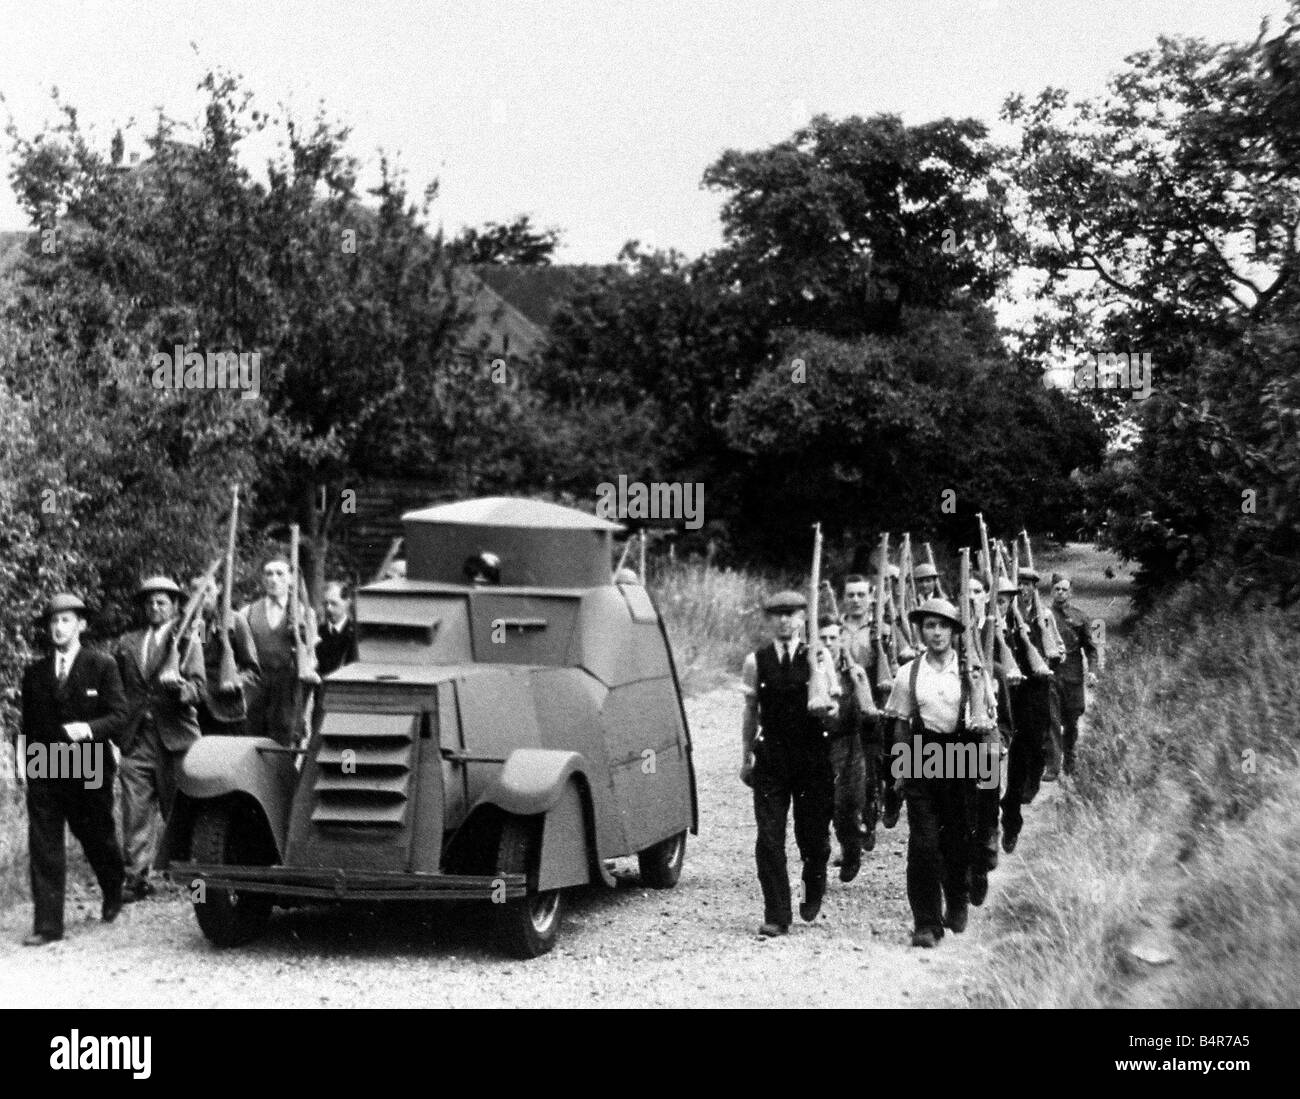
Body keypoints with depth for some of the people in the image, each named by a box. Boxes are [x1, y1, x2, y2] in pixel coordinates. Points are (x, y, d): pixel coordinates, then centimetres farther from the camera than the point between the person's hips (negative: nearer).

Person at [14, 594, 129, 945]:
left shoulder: (102, 667, 0)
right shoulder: (34, 673, 9)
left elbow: (119, 715, -5)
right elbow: (27, 723, 16)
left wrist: (89, 729, -21)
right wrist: (23, 752, 1)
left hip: (90, 770, -2)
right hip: (44, 771, 2)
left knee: (97, 838, 12)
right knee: (43, 848, -5)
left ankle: (113, 894, 41)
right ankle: (47, 925, -4)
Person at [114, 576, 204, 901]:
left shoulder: (187, 640, 6)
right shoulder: (127, 643, 16)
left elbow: (198, 688, -5)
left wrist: (179, 685, -27)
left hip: (175, 737, -3)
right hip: (136, 740, 3)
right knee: (136, 814, -2)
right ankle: (137, 879, 1)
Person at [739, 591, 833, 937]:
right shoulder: (756, 661, 5)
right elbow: (751, 712, 12)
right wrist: (746, 757, 13)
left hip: (812, 756, -1)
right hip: (771, 756, 1)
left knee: (813, 834, 6)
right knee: (769, 839, -5)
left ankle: (814, 890, 36)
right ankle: (776, 915, 1)